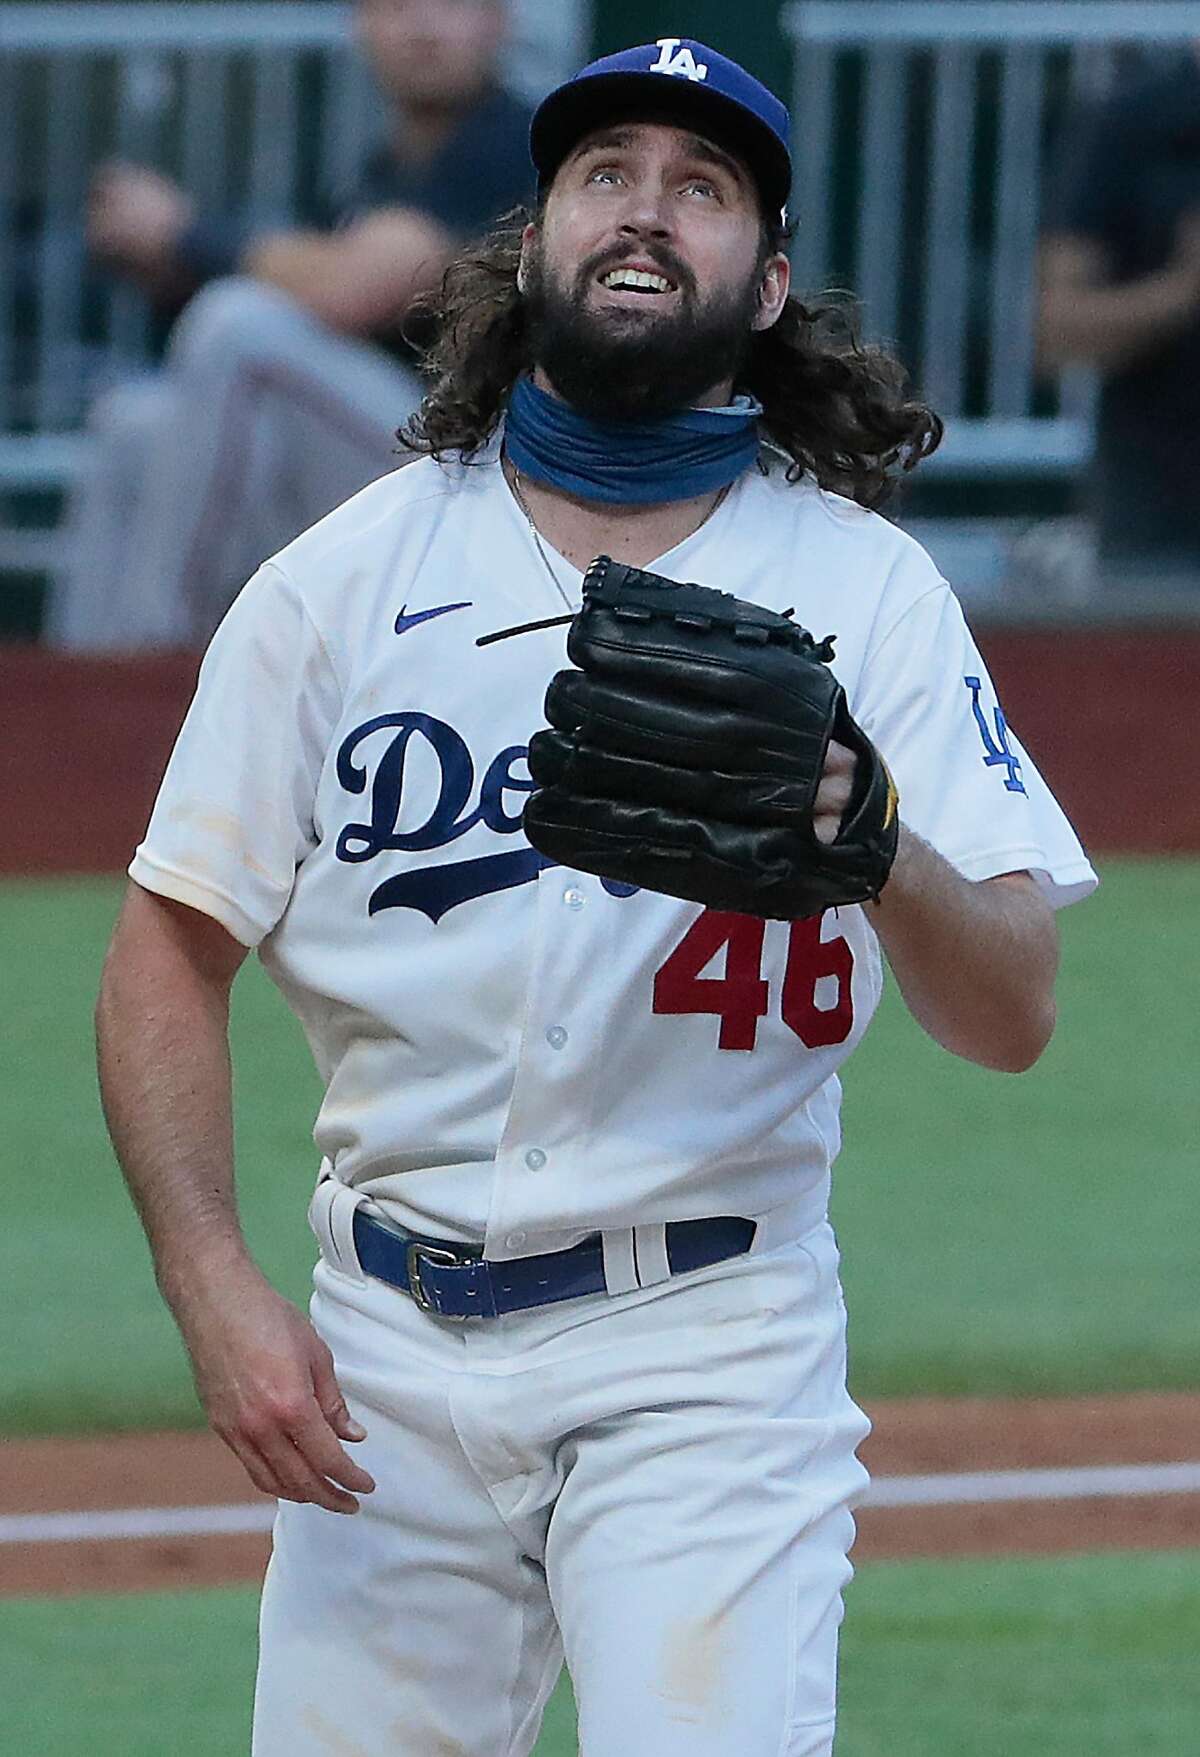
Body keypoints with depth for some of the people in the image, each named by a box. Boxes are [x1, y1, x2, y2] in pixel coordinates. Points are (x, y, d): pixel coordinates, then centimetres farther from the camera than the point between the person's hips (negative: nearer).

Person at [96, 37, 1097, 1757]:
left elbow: (1012, 1015, -7)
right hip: (392, 1347, 2)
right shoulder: (348, 578, 4)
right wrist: (218, 1295, -8)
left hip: (712, 1352, -2)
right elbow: (172, 954, 6)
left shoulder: (867, 594, 1)